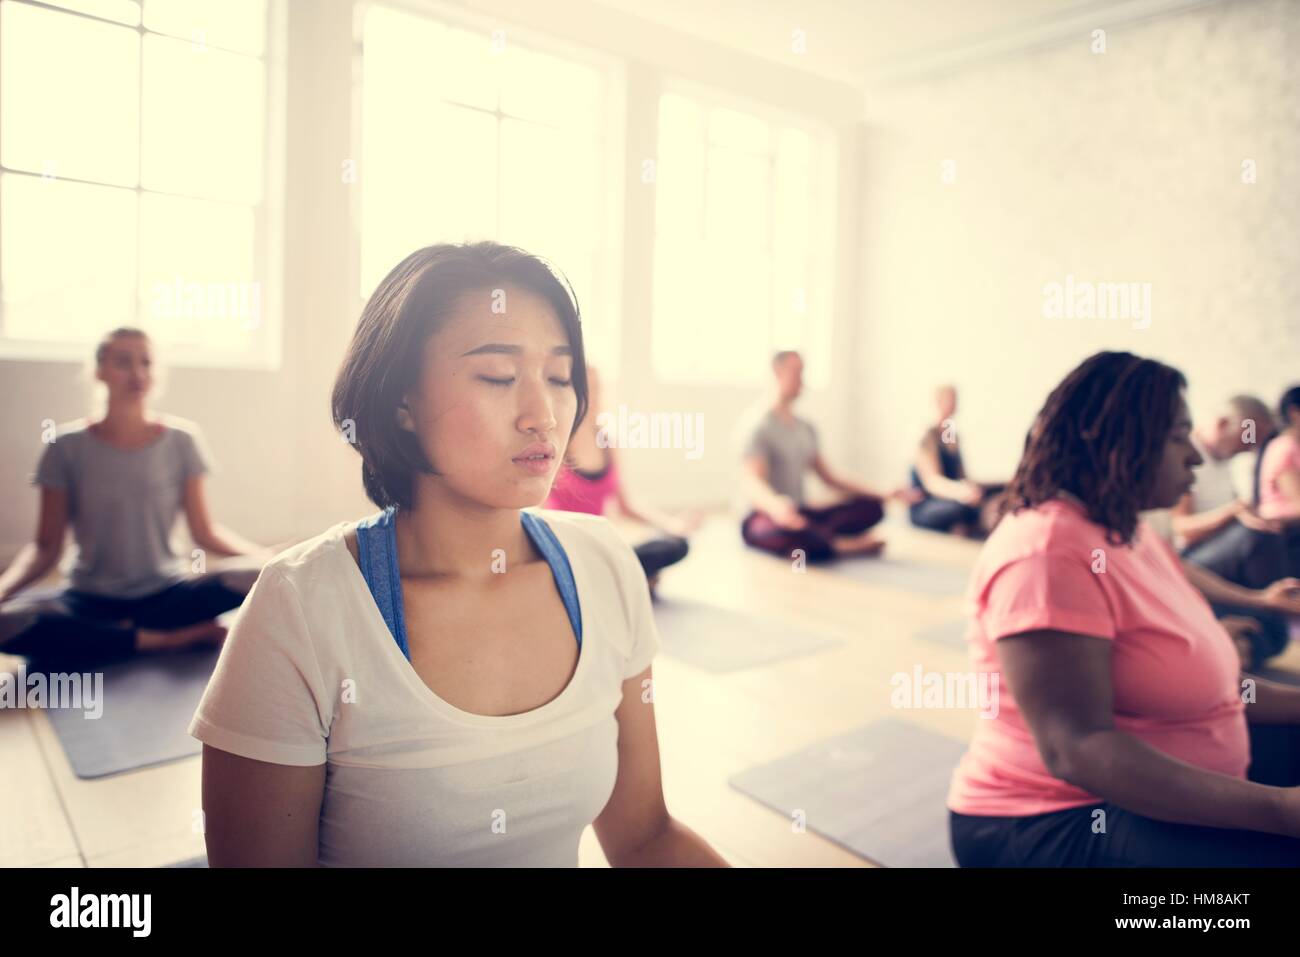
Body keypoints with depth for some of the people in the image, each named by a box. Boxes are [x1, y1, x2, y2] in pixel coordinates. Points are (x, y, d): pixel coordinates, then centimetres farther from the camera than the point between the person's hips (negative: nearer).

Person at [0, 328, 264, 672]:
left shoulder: (181, 439, 0)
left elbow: (205, 532, 1)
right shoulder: (68, 446, -1)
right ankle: (187, 636, -20)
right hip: (91, 598, 0)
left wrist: (267, 558, -16)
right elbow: (46, 547, -1)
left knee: (252, 577, -28)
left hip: (165, 591, 1)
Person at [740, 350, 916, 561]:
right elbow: (752, 483, -25)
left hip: (799, 514, 8)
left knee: (872, 507, -10)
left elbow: (830, 478, 18)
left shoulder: (806, 429, 15)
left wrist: (884, 495, 10)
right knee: (788, 528, -43)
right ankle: (845, 545, -18)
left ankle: (812, 541, -29)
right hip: (763, 518, -7)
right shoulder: (761, 427, -9)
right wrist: (775, 504, -49)